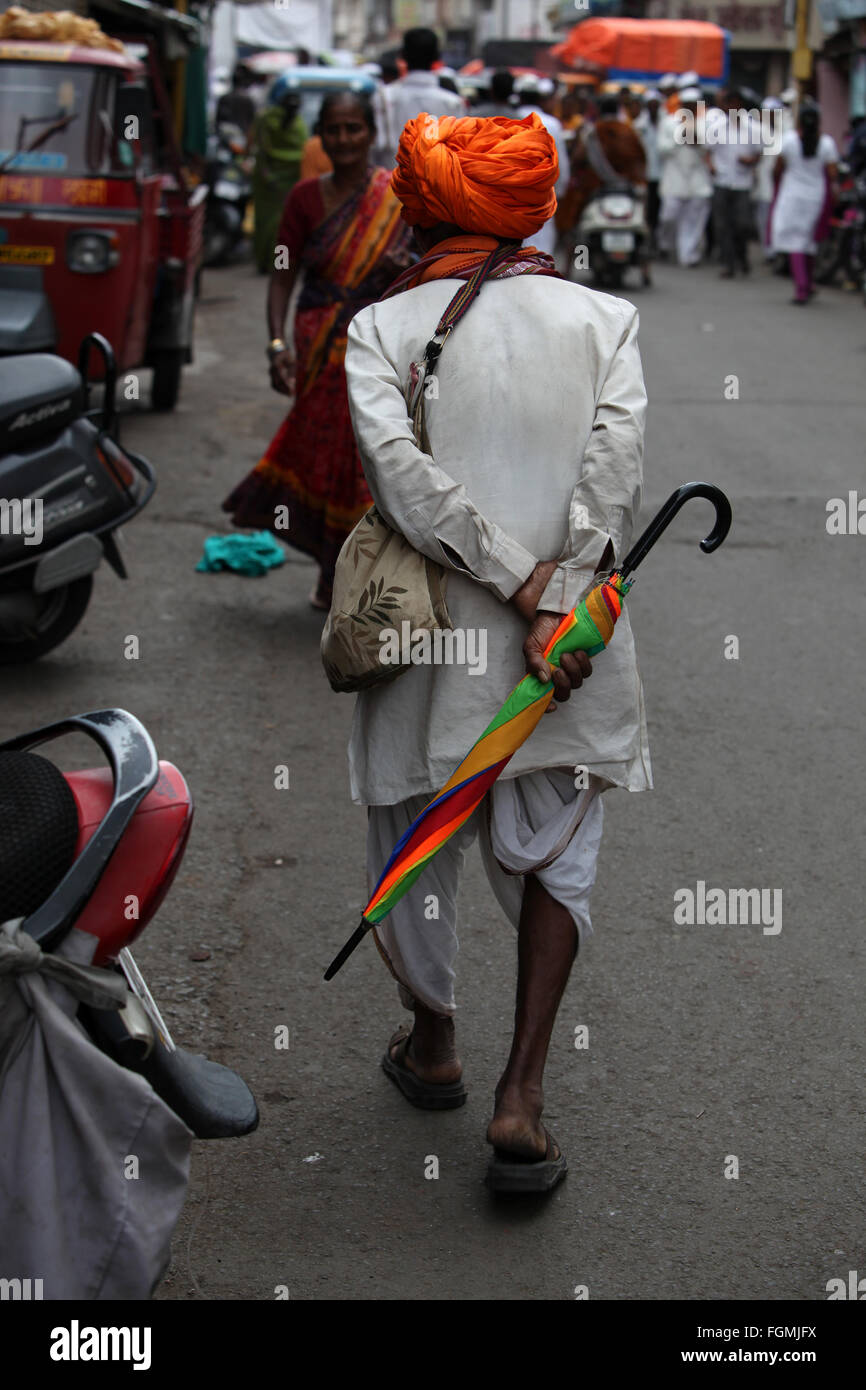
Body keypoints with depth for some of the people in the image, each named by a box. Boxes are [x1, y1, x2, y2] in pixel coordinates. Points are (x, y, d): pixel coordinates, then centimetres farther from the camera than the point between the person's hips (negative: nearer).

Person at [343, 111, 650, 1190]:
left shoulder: (380, 328, -2)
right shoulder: (601, 317, 2)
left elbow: (399, 468, -17)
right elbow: (613, 459, -13)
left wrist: (520, 584, -15)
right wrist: (556, 599, -16)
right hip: (571, 644, 1)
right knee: (552, 855, 13)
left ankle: (431, 1043, 39)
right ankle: (521, 1094, 3)